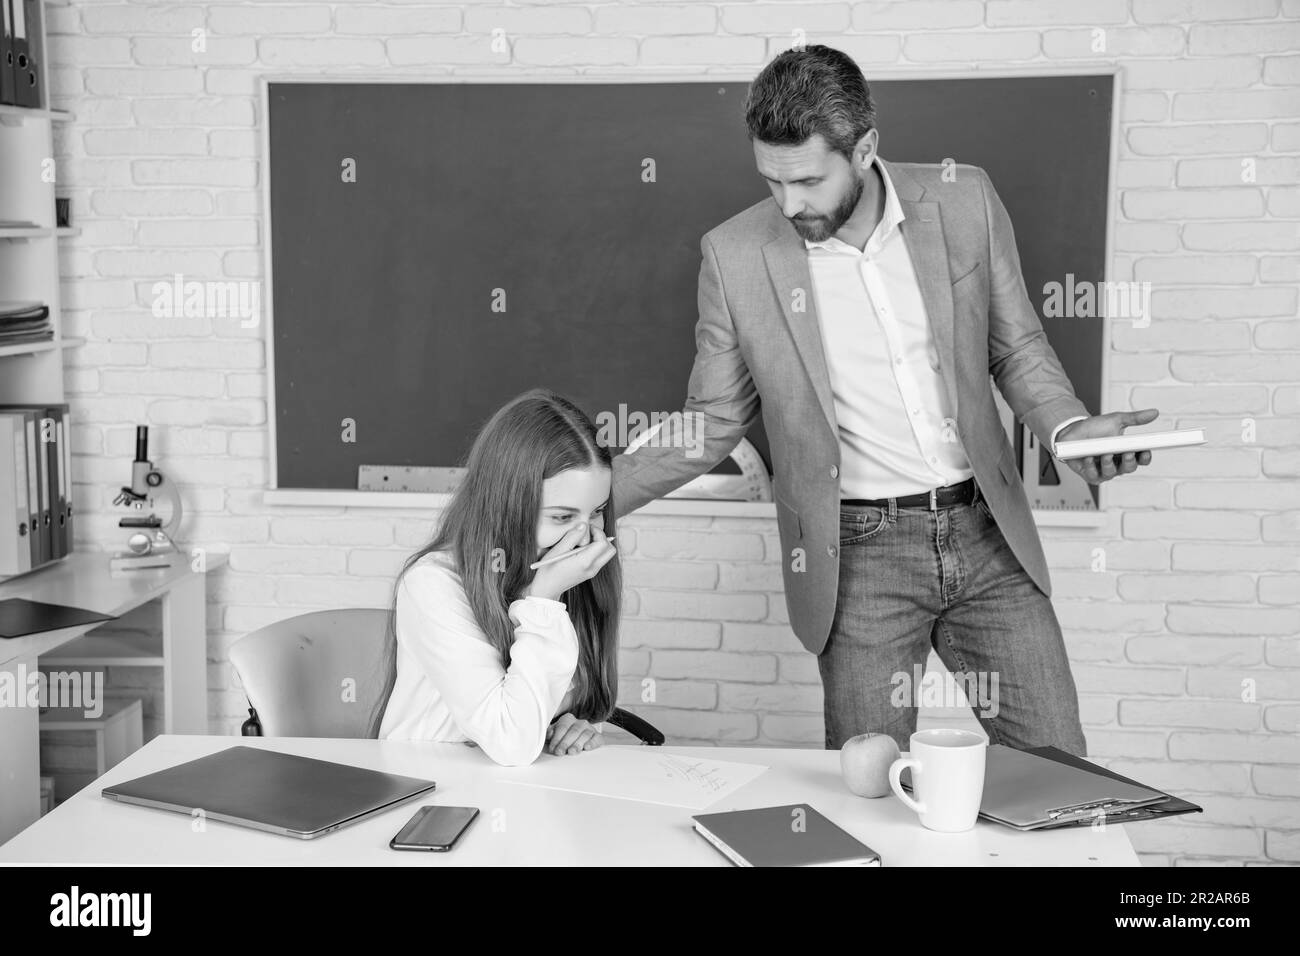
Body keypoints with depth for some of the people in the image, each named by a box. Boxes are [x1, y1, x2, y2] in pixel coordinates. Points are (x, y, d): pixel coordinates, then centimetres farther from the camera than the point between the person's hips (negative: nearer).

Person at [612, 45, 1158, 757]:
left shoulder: (964, 202, -2)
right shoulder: (736, 255, -6)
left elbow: (1016, 347, 10)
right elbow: (713, 423, 4)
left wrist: (1067, 425, -10)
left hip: (985, 535, 2)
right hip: (860, 555, -1)